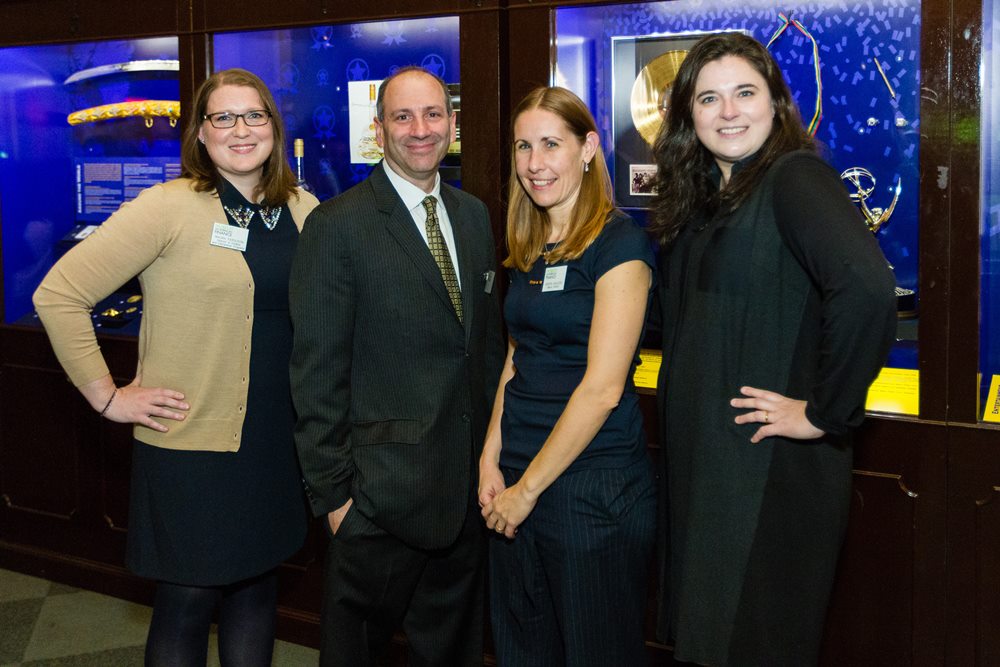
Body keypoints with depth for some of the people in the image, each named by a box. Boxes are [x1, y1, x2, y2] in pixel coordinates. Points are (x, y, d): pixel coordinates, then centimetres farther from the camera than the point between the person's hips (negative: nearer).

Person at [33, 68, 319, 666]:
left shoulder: (303, 212, 4)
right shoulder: (169, 208, -11)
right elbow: (58, 294, -12)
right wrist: (108, 397, -10)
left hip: (278, 443, 5)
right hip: (192, 445, -5)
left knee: (257, 585, 17)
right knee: (188, 601, 6)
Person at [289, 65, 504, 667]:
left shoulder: (474, 215, 9)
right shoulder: (337, 226, -10)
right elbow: (317, 373, -11)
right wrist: (332, 492, -12)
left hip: (470, 483, 6)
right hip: (381, 494, -5)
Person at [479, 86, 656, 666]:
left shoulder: (619, 242, -13)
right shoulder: (528, 248, 10)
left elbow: (603, 386, -17)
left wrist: (529, 488, -13)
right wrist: (491, 462, 1)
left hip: (593, 484, -7)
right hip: (516, 485, 7)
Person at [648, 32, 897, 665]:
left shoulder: (794, 177, -14)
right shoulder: (701, 196, 11)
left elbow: (867, 286, -31)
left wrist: (826, 415, -23)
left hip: (772, 466, -8)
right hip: (700, 453, 8)